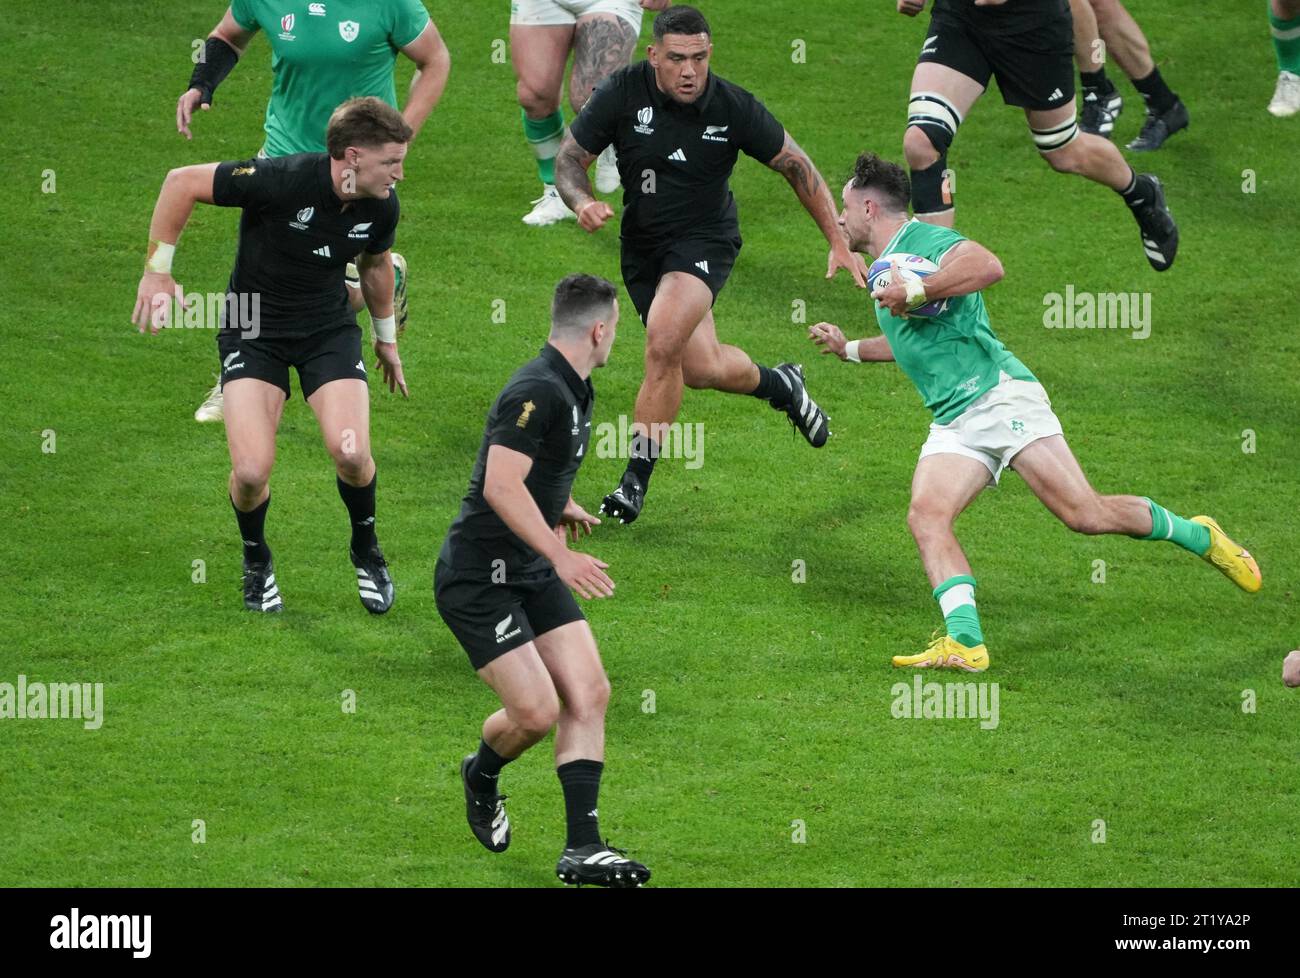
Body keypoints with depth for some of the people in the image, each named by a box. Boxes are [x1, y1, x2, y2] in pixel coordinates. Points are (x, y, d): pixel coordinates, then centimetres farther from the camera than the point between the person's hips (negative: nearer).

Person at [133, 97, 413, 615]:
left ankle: (367, 552, 14)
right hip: (252, 329, -3)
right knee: (251, 471, -16)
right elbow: (182, 183, -19)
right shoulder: (283, 180, -28)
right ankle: (257, 562, 18)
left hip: (329, 327, 3)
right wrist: (157, 270, -16)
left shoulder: (381, 207, -10)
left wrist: (387, 337, 26)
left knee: (350, 453, -18)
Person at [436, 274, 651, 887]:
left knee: (588, 693, -4)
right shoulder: (538, 390, -21)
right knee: (536, 711, -14)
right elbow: (500, 486, -28)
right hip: (479, 577, -10)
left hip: (534, 573, 10)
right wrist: (560, 555, -31)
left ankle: (582, 848, -5)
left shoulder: (574, 391, 11)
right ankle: (481, 776, 21)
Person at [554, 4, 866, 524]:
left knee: (664, 344, -26)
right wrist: (583, 202, -29)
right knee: (702, 368, 7)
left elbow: (797, 166, -4)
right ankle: (777, 384, 42)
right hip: (642, 244, 3)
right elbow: (569, 159, -6)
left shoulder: (734, 107, -17)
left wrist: (840, 243, -5)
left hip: (704, 239, -3)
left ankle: (636, 480, -16)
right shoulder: (623, 93, -15)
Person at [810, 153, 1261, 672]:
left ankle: (1199, 536, 11)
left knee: (1084, 514, -13)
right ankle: (964, 643, -30)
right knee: (925, 516, -18)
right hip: (954, 423, 9)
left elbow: (988, 266, -26)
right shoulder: (885, 269, 24)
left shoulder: (921, 240, -6)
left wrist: (916, 290, -24)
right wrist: (849, 348, 39)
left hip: (999, 395, -9)